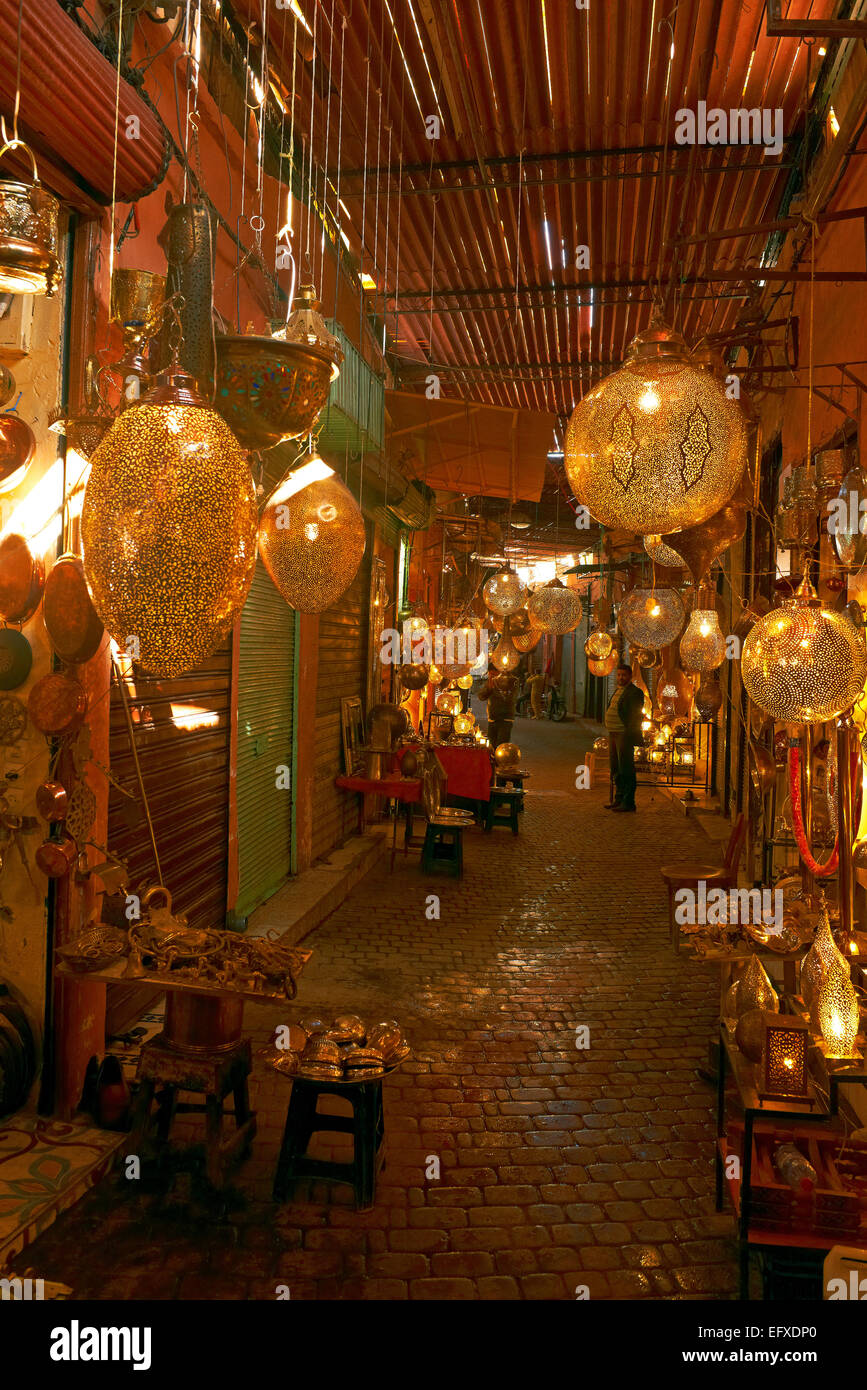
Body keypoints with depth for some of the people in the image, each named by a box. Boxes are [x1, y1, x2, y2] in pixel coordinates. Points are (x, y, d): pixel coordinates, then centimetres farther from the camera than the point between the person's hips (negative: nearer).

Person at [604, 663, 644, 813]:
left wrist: (630, 736, -20)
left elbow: (636, 716, -15)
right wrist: (611, 732, 16)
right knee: (616, 769, 15)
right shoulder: (617, 690, 18)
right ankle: (619, 799, 25)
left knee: (626, 770, -6)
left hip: (625, 735, -9)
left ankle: (628, 802, -1)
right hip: (613, 734, 9)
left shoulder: (635, 692, -10)